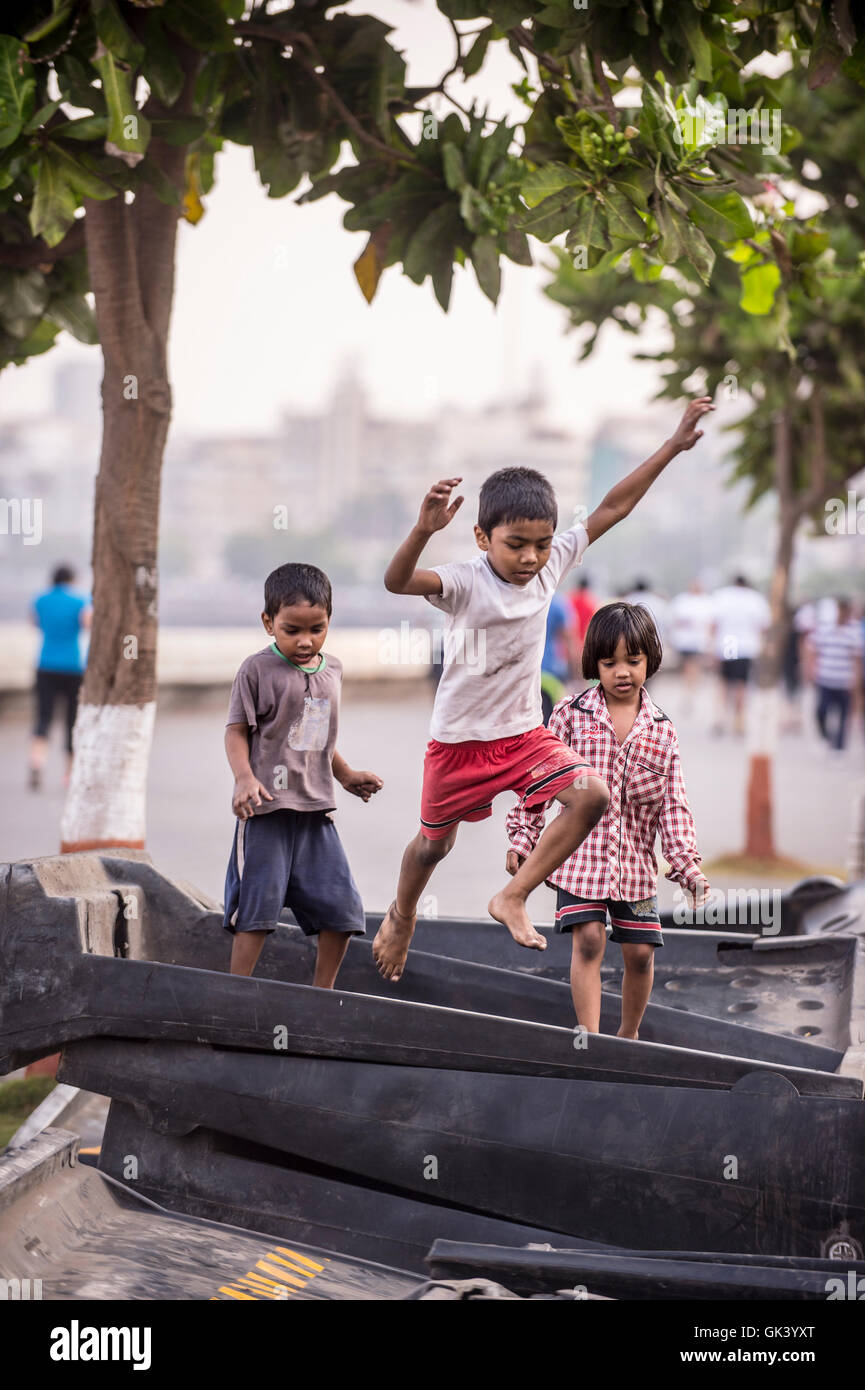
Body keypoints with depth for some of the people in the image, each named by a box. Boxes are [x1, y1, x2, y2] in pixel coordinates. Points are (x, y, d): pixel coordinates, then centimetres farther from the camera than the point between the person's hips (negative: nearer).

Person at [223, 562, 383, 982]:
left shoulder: (332, 671, 12)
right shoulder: (258, 670, -7)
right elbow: (236, 730, -7)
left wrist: (346, 775, 24)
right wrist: (244, 777, -21)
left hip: (315, 809, 6)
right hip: (267, 807, -6)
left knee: (341, 906, 6)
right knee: (257, 904, -5)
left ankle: (323, 992, 20)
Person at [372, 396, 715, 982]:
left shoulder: (551, 565, -8)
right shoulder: (465, 583, -23)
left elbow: (611, 509, -3)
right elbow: (397, 581, -41)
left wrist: (674, 446, -4)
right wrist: (424, 529, -60)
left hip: (526, 734, 4)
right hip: (460, 740, -4)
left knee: (591, 794, -18)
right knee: (435, 843, 14)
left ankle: (513, 898, -4)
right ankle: (403, 913, 47)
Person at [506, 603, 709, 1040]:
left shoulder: (661, 730, 2)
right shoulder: (571, 714, -3)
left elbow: (673, 804, 1)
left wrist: (687, 866, -7)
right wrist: (522, 837, -4)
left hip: (635, 859, 2)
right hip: (580, 853, -2)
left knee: (640, 951, 5)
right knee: (588, 939, -13)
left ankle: (629, 1034, 26)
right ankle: (589, 1034, -7)